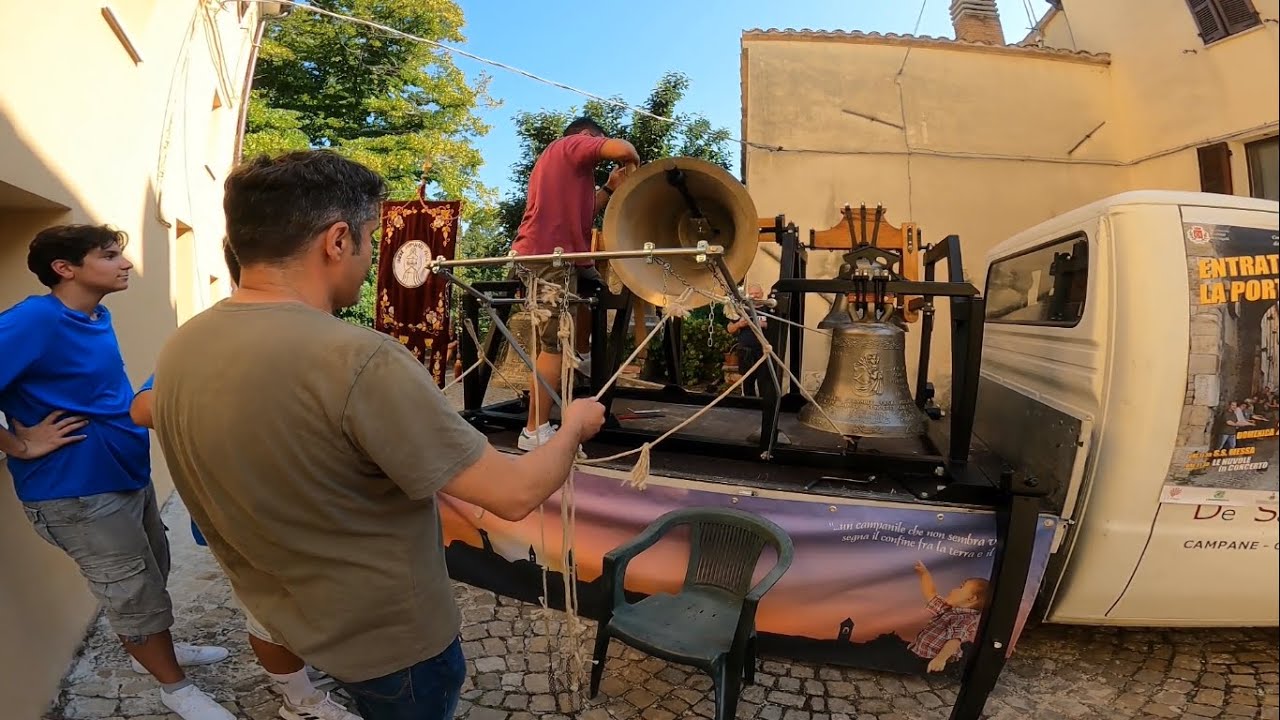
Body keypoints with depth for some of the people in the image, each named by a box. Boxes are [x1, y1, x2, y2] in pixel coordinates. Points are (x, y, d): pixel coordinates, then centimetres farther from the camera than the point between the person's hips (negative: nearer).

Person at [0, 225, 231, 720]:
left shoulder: (98, 318, 3)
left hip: (129, 473, 8)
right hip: (79, 493, -8)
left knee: (152, 573, 24)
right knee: (135, 596, 7)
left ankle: (153, 651, 47)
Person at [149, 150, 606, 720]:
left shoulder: (177, 350, -9)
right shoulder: (358, 362, -34)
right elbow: (514, 495, -29)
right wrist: (575, 426, -10)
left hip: (280, 616, 7)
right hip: (390, 640, -6)